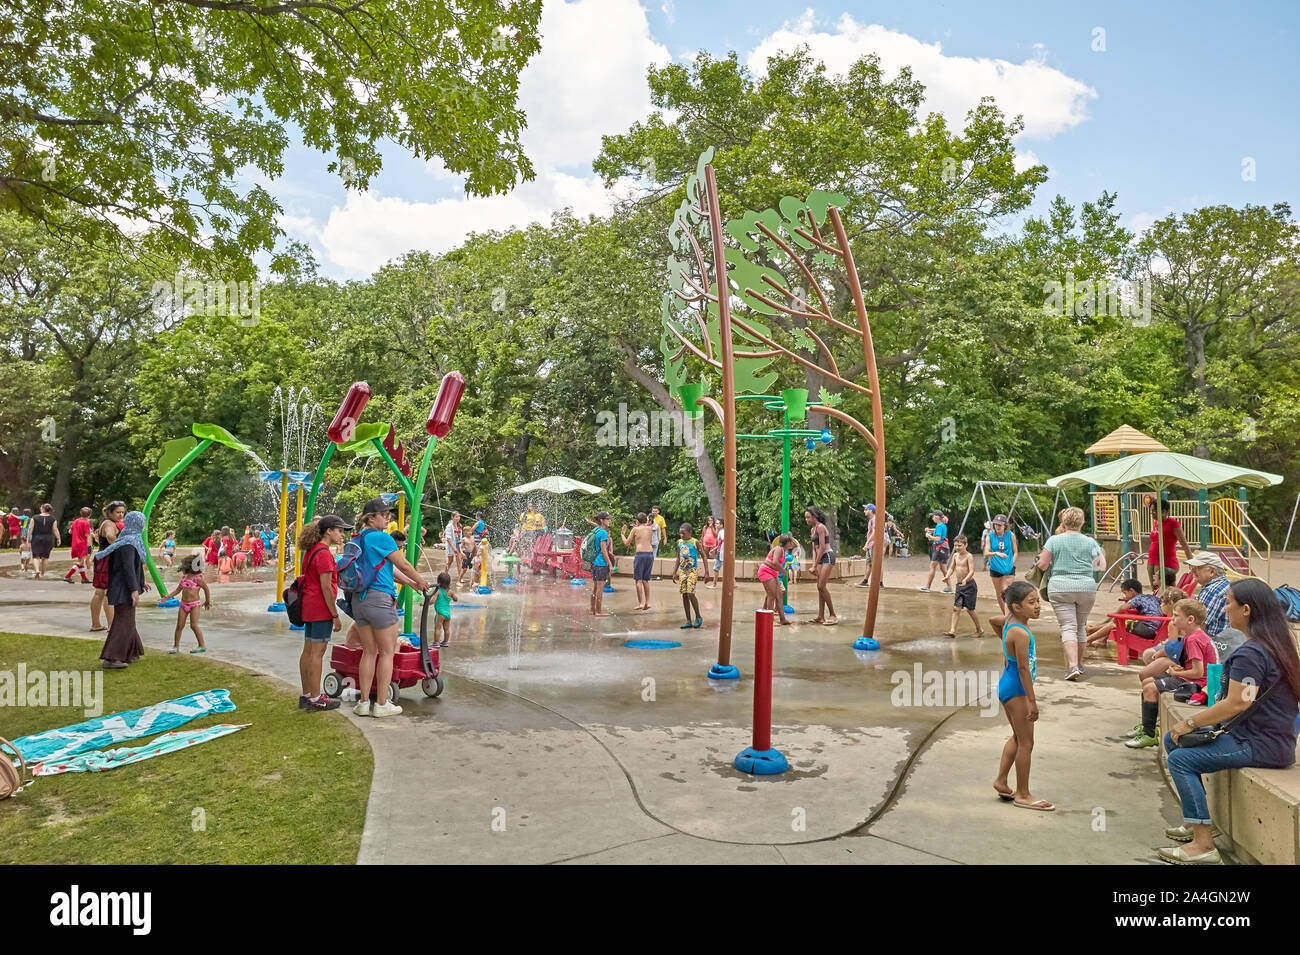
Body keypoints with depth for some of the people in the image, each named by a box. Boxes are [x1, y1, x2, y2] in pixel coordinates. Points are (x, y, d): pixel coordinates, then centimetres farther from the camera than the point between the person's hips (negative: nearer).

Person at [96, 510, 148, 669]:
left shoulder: (130, 540, 12)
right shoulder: (129, 542, -18)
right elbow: (128, 567, -25)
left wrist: (141, 582, 31)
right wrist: (134, 590, -29)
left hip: (123, 588, 10)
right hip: (124, 589, -10)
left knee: (127, 620, 17)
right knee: (124, 623, -8)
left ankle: (130, 654, 27)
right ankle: (110, 659, -9)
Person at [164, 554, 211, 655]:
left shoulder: (197, 578, -12)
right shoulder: (184, 577, 8)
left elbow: (206, 589, -3)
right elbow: (178, 589, 17)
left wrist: (207, 601, 6)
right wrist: (168, 596, 6)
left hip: (194, 605, -6)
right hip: (183, 604, 6)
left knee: (194, 625, -9)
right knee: (179, 625, 5)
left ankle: (202, 646, 1)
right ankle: (176, 646, 14)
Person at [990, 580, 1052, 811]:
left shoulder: (1010, 621, 2)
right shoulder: (1020, 633, -25)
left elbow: (993, 620, 24)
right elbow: (1023, 668, -27)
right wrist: (1032, 701, -25)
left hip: (1007, 687, 10)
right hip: (1016, 690, -10)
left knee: (1018, 737, 22)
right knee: (1026, 743, 0)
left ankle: (1001, 781, 30)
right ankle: (1023, 795, 10)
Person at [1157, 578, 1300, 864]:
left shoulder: (1251, 653, -22)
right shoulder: (1276, 643, 11)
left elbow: (1237, 704, -26)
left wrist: (1190, 722, -14)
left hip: (1262, 745, -11)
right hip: (1270, 735, 11)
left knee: (1180, 760, -16)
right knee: (1173, 740, 14)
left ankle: (1203, 845, -14)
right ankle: (1194, 822, 21)